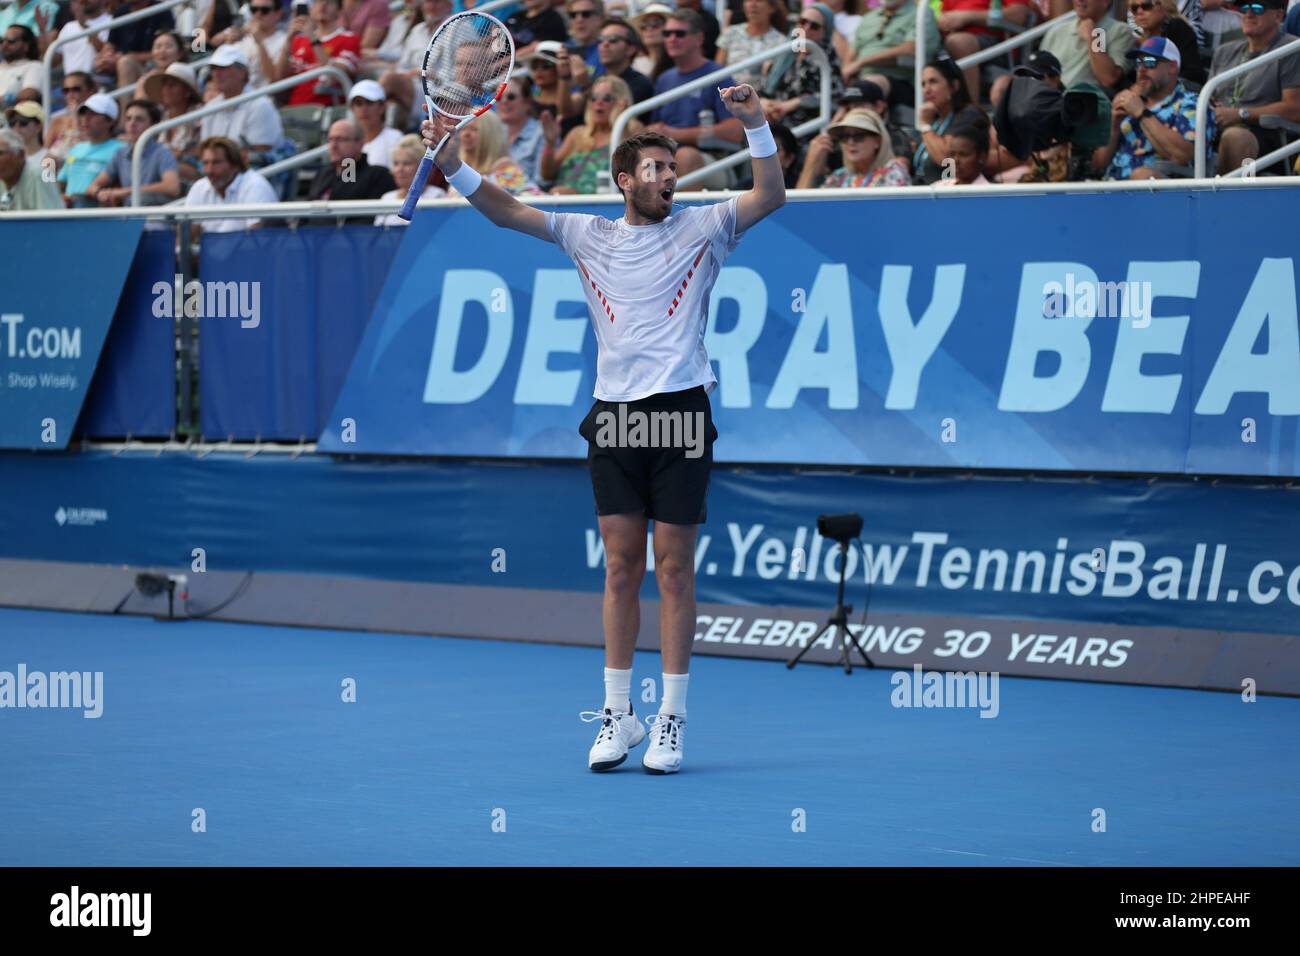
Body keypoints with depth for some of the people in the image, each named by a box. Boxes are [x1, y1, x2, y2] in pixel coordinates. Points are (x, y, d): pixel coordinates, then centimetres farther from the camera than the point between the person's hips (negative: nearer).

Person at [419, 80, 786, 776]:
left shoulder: (700, 229, 6)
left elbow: (769, 197, -7)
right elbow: (505, 211, 8)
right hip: (614, 413, 2)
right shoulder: (589, 237, 12)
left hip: (680, 412, -2)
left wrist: (756, 126, -19)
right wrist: (454, 167, -6)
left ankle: (672, 718, 3)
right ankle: (618, 714, 9)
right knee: (621, 566, 4)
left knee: (673, 566, -1)